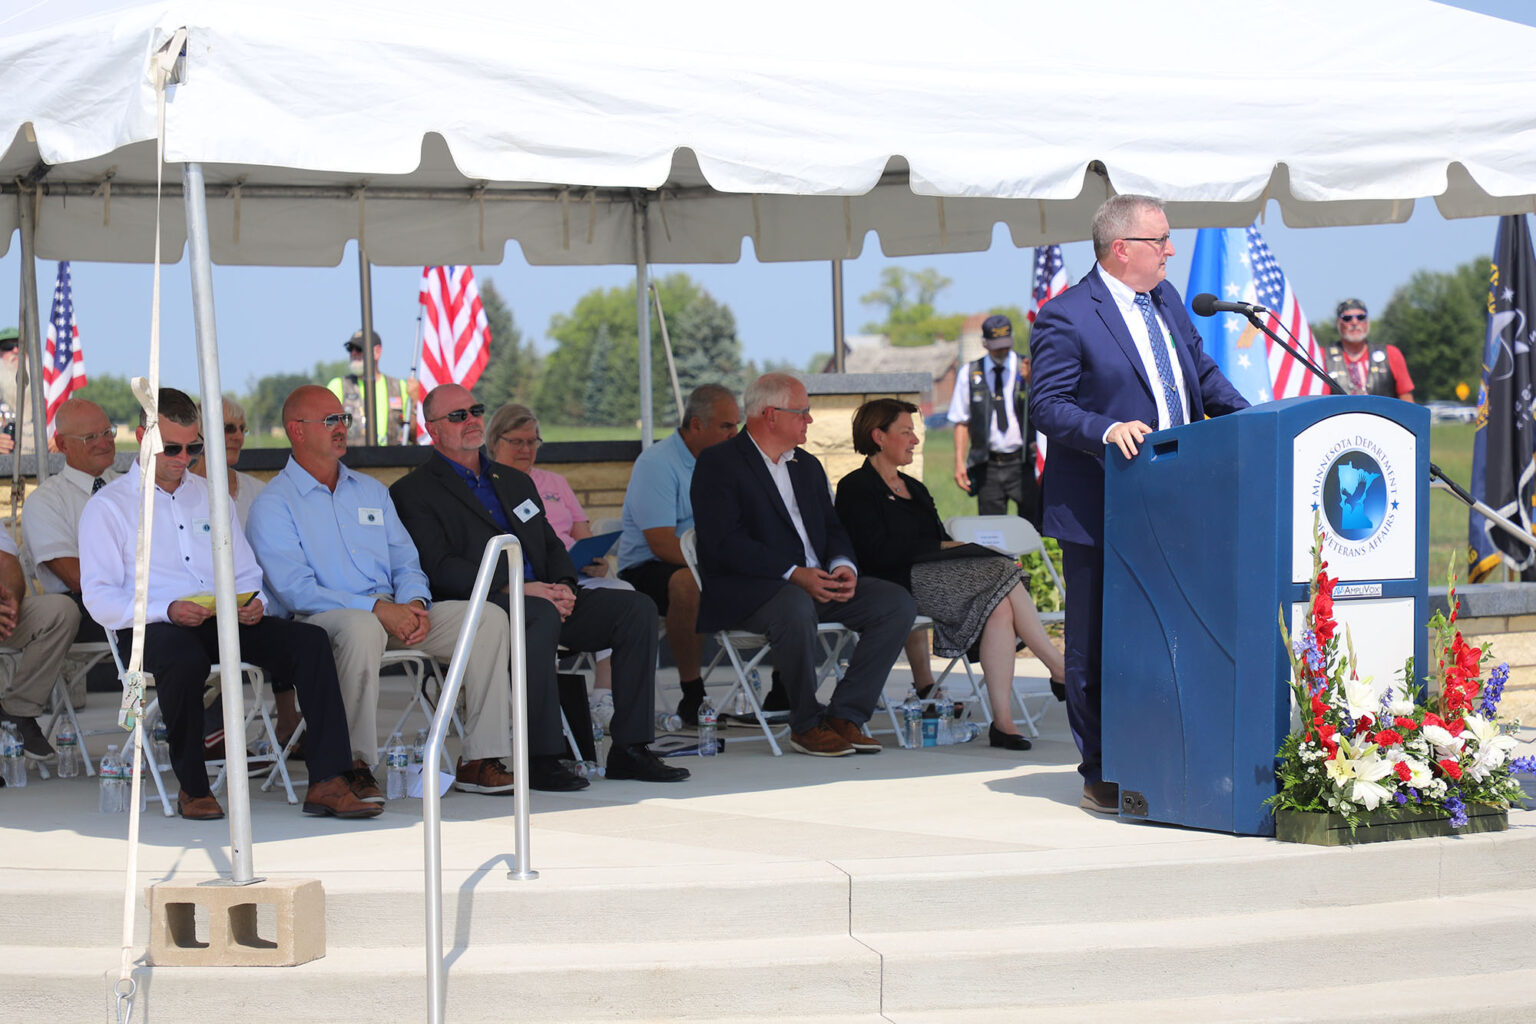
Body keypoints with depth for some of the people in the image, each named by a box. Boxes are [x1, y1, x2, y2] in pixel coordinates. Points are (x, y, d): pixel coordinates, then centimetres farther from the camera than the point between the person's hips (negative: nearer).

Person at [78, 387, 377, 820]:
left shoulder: (211, 497, 24)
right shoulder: (108, 506, 7)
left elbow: (246, 574, 22)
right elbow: (100, 598, -3)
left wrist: (254, 602, -4)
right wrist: (167, 610, -20)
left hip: (226, 621, 5)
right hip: (152, 626, -5)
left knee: (309, 641, -21)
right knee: (185, 657, -40)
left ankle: (327, 783, -27)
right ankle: (193, 788, -21)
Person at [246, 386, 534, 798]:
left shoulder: (371, 490, 22)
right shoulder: (273, 505, 0)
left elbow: (405, 562, 18)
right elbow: (295, 590, -13)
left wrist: (415, 603, -7)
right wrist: (377, 609, -21)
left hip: (393, 614, 6)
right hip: (327, 618, -6)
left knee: (486, 622, -13)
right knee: (362, 629, -41)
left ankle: (480, 760, -13)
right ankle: (357, 765, -30)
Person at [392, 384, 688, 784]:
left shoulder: (516, 481, 26)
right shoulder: (414, 492, 3)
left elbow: (553, 547, 21)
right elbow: (439, 567, -11)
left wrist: (563, 586, -3)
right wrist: (513, 588, -21)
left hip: (543, 598, 7)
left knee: (637, 608, -12)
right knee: (542, 616, -38)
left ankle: (629, 750, -14)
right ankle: (542, 757, -34)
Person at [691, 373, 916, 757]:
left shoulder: (807, 465, 21)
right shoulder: (718, 463, -4)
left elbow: (832, 528, 18)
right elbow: (724, 542, -16)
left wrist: (843, 566, -7)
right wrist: (794, 574, -24)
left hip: (818, 582, 7)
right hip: (747, 591, -7)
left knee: (897, 603, -12)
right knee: (797, 608, -40)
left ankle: (845, 715, -11)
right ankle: (806, 724, -20)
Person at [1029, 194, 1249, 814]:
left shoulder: (1166, 299, 14)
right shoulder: (1065, 318, -10)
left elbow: (1202, 374, 22)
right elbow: (1048, 406, -14)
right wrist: (1108, 429, -29)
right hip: (1100, 513, -7)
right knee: (1097, 647, 1)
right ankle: (1101, 778, 11)